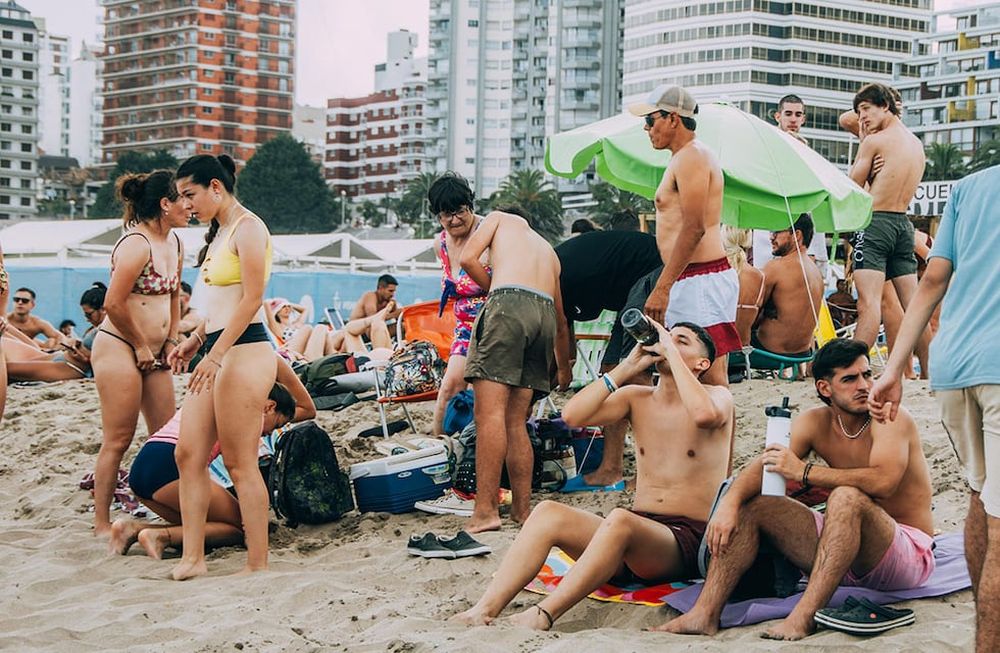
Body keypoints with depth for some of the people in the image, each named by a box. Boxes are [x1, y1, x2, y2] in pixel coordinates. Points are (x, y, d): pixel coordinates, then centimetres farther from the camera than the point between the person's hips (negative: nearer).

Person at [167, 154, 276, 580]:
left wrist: (215, 355, -20)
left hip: (244, 352, -10)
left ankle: (258, 565, 1)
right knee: (188, 453, 5)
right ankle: (193, 558, 9)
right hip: (216, 353, 10)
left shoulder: (247, 228, -9)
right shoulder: (219, 233, 19)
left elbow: (252, 299, -17)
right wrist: (194, 341, 17)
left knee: (240, 463, -6)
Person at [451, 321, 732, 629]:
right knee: (548, 513, -19)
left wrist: (672, 352, -14)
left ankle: (542, 616, -43)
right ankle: (484, 611, -31)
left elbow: (704, 415, -25)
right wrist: (627, 368, -3)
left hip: (689, 539, -5)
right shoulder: (636, 398, 15)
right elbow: (572, 415, -2)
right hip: (634, 533, 5)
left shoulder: (718, 396, 3)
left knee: (620, 520, -37)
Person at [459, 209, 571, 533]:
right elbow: (560, 319, 39)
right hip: (544, 311, 6)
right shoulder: (548, 250, 37)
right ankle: (522, 509, 7)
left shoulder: (501, 219, 24)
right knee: (516, 421, 10)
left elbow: (468, 258, 6)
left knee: (489, 413, -12)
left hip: (508, 303, -6)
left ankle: (485, 512, -20)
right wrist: (564, 367, 52)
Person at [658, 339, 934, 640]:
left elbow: (883, 481, -32)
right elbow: (763, 466, -5)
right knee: (750, 506, -4)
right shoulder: (815, 423, 3)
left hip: (909, 553, -6)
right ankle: (705, 613, -19)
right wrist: (730, 503, -26)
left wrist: (804, 471, -27)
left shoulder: (891, 419, -14)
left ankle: (804, 616, -42)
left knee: (847, 497, -35)